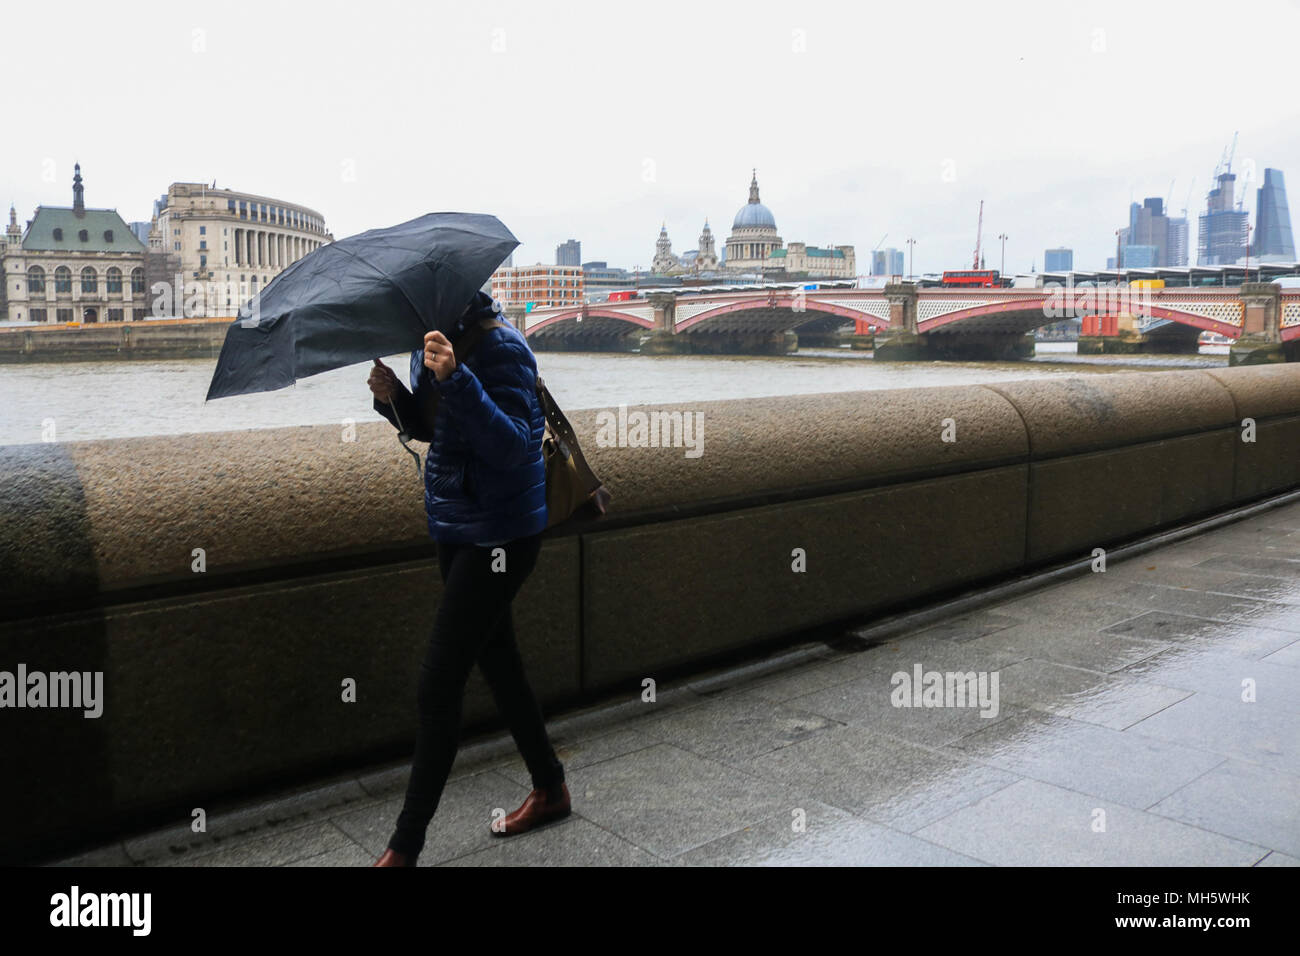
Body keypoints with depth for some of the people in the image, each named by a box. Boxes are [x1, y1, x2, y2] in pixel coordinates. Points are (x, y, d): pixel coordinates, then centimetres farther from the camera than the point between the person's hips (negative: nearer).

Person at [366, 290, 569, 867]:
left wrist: (455, 380, -38)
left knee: (438, 685, -6)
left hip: (497, 536, -9)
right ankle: (550, 790, 37)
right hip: (456, 526, 10)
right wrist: (394, 399, -4)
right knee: (497, 664, 18)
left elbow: (513, 445, -28)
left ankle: (404, 849, 8)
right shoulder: (431, 343, 8)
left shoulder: (501, 348, -19)